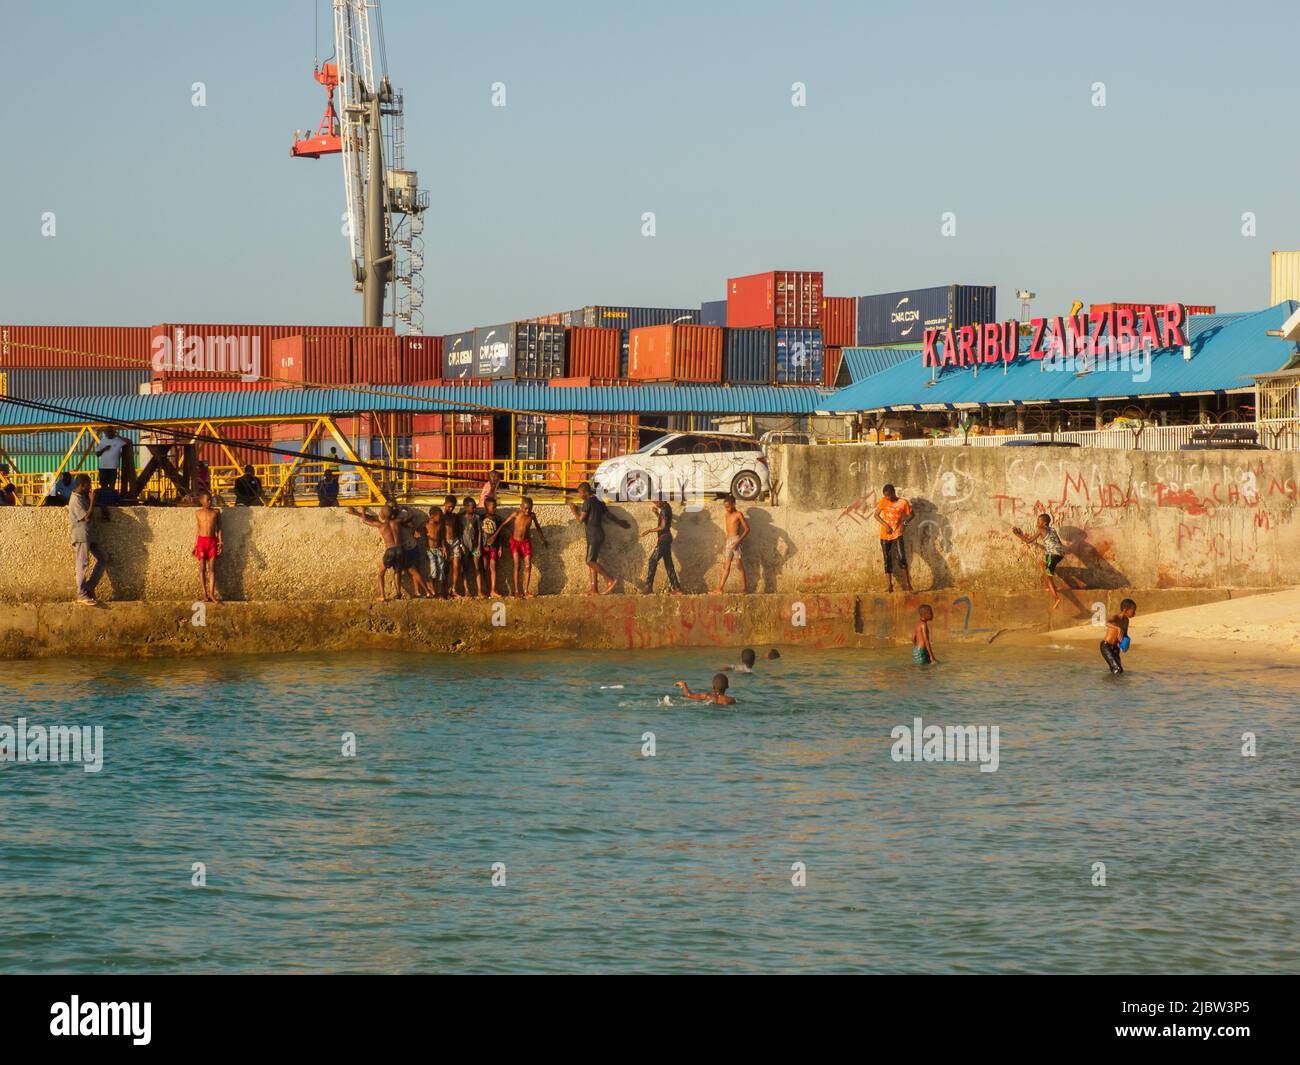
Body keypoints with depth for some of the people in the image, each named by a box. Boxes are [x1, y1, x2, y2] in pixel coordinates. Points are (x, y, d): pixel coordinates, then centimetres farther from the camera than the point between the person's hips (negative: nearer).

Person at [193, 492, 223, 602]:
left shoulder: (216, 512, 5)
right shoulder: (198, 513, 6)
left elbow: (219, 528, 8)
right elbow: (197, 529, 11)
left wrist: (220, 542, -1)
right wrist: (195, 545, 9)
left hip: (212, 541, 0)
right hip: (201, 540, 0)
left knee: (212, 568, -3)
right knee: (202, 568, 0)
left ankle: (212, 593, -3)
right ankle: (204, 594, 3)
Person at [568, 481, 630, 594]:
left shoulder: (587, 502, -11)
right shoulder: (599, 502, 15)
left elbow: (581, 519, -13)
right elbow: (609, 515, 23)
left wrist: (573, 509, 3)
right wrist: (619, 522, 40)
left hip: (594, 536, -9)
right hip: (595, 536, 9)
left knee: (591, 562, -12)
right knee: (592, 561, 8)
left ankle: (610, 580, -15)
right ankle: (593, 589, 4)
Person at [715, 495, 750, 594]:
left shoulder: (738, 514, -8)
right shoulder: (726, 515, 12)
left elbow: (747, 529, -12)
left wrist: (738, 541, -18)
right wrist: (725, 544, 18)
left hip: (736, 540, -7)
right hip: (728, 541, 7)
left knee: (739, 565, -3)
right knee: (726, 565, 5)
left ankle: (744, 587, 3)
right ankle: (720, 587, 2)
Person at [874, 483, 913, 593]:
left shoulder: (903, 502, -6)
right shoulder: (883, 501, -1)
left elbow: (910, 515, 7)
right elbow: (876, 515, 2)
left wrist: (904, 523, -10)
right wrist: (885, 524, -11)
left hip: (897, 534, -3)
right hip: (885, 535, 3)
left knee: (901, 557, -16)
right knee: (887, 560, 6)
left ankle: (907, 584, -9)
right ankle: (889, 586, 11)